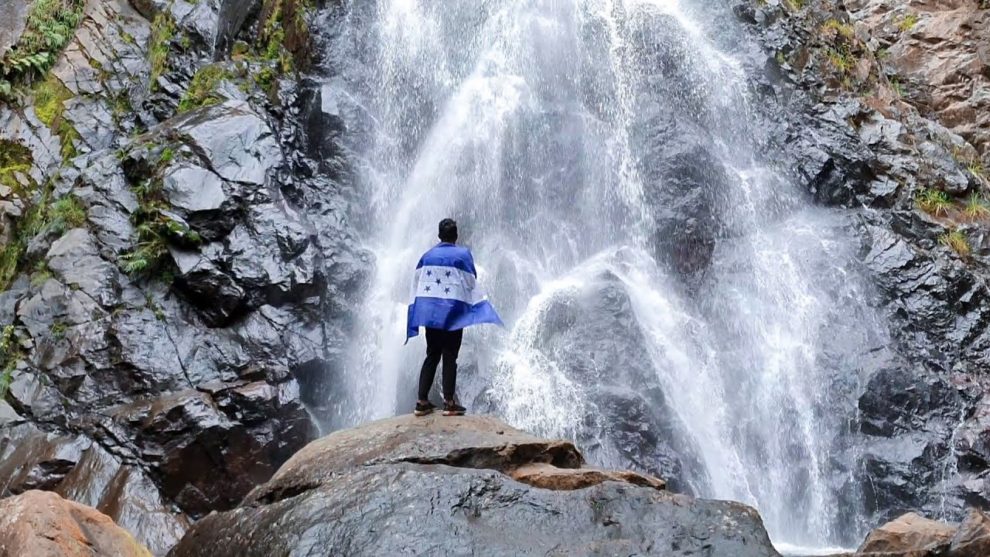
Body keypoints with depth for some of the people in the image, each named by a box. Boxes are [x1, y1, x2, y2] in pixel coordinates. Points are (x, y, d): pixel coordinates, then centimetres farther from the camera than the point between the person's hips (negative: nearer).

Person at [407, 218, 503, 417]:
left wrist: (417, 312, 17)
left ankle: (422, 401, 7)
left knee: (431, 356, 10)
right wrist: (481, 306, 6)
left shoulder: (427, 256, 9)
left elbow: (417, 285, 10)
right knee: (450, 357, 0)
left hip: (430, 312, 4)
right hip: (452, 313, -4)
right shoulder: (463, 254, -2)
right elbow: (471, 284, -4)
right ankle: (449, 402, 0)